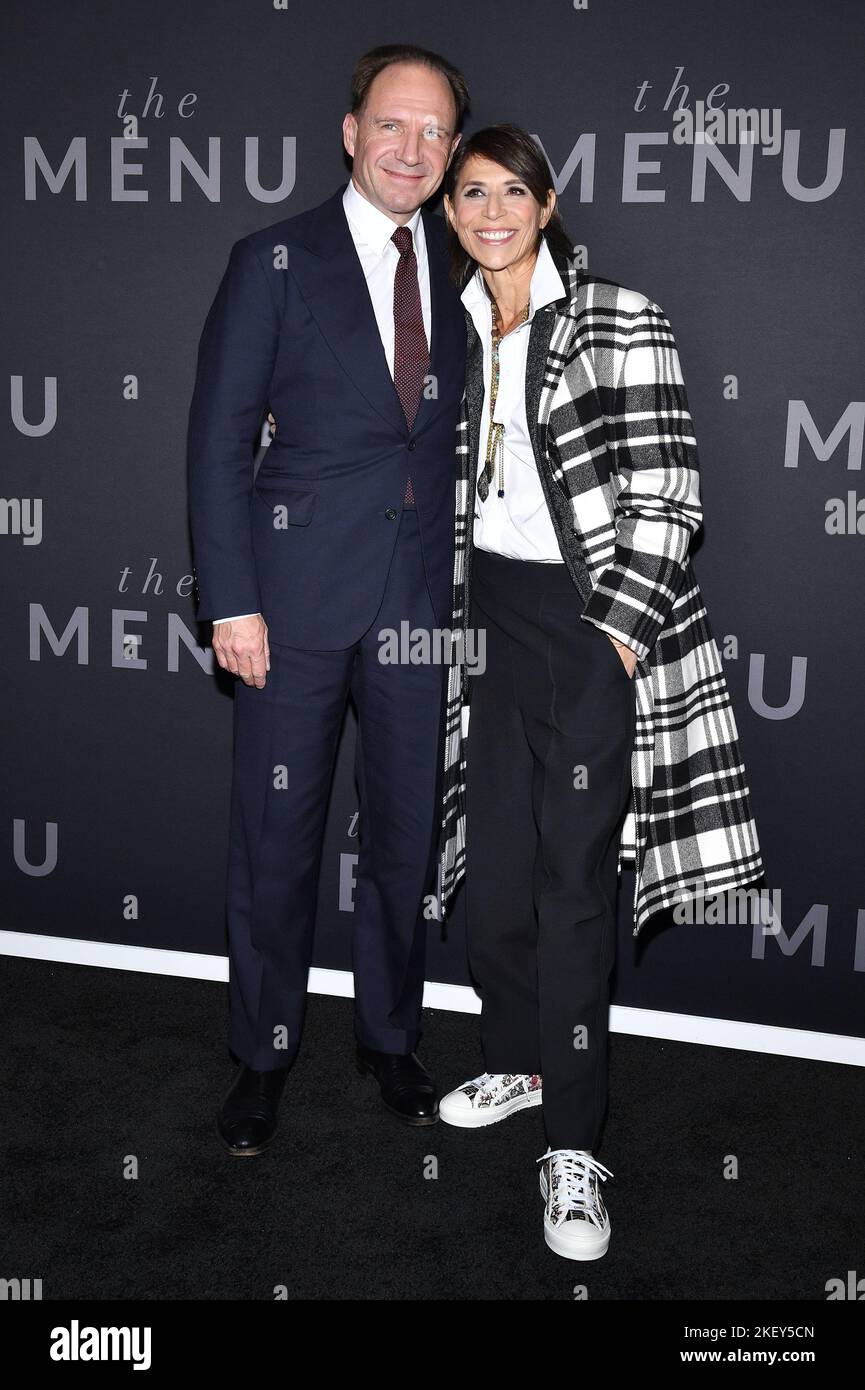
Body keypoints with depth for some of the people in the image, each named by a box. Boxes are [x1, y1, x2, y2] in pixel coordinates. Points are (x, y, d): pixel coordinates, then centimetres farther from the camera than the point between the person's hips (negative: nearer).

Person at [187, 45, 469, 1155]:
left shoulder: (458, 269, 10)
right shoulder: (276, 260, -2)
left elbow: (459, 432, 11)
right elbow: (219, 440, -5)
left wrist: (467, 579, 1)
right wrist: (231, 600, -11)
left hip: (420, 598, 4)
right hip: (300, 596, -3)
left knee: (406, 833, 12)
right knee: (276, 835, 6)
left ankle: (389, 1038, 32)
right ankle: (262, 1055, 25)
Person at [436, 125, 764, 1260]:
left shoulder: (619, 322, -6)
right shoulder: (450, 329, 11)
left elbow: (666, 493, -10)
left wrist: (620, 629, -15)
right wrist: (439, 608, 14)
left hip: (594, 623, -5)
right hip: (489, 615, 5)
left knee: (573, 881, -4)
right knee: (492, 867, 9)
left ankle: (572, 1147, 7)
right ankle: (518, 1063, 33)